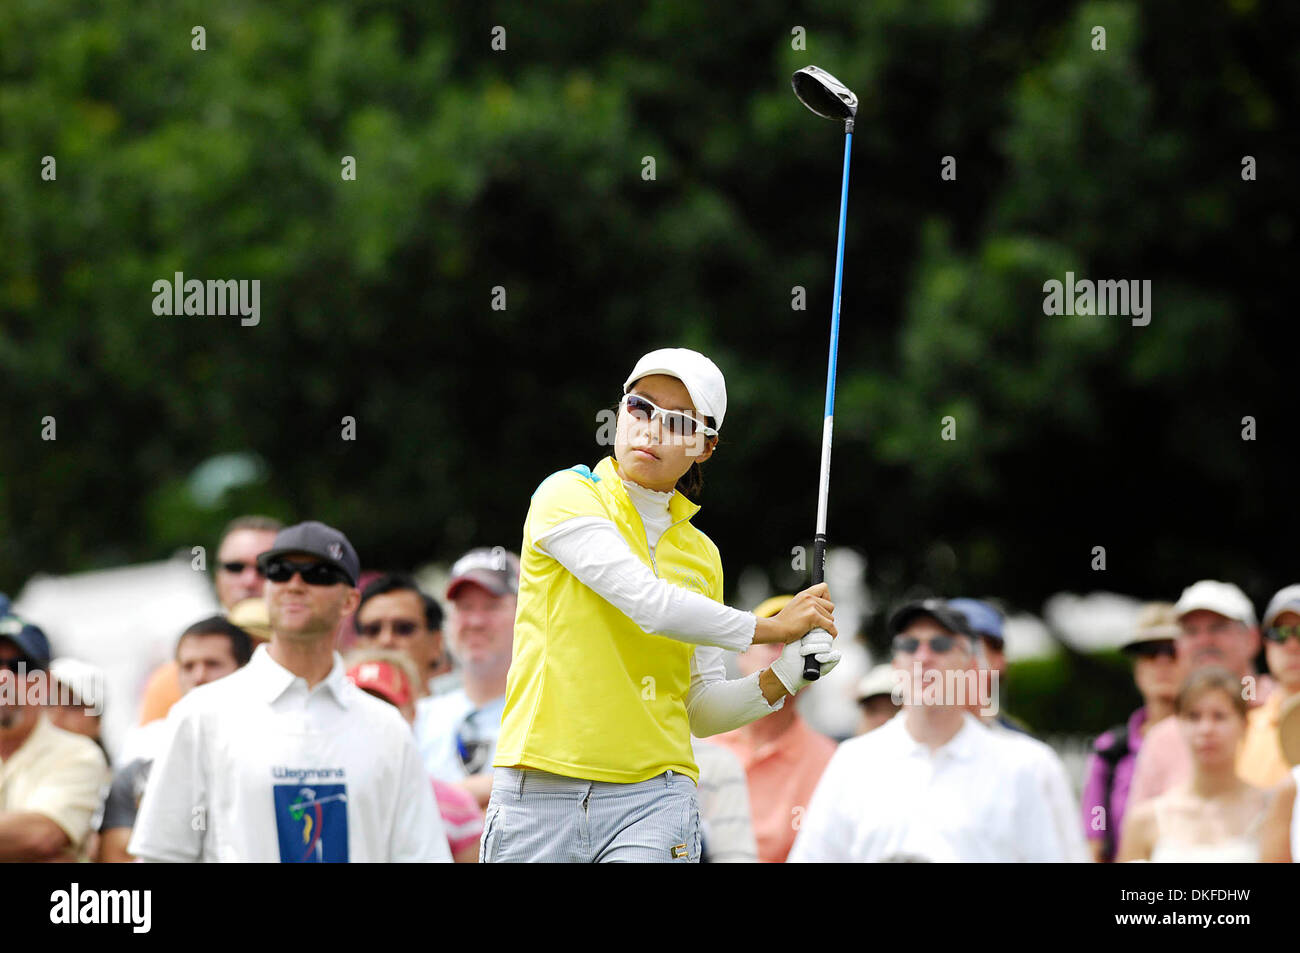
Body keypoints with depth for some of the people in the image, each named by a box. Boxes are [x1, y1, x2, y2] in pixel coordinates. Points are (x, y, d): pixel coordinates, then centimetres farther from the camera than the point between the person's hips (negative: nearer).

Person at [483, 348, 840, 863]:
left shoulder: (701, 554, 14)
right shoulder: (567, 496, -1)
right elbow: (650, 605, -14)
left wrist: (781, 679, -1)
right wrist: (774, 627, -5)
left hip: (653, 801, 3)